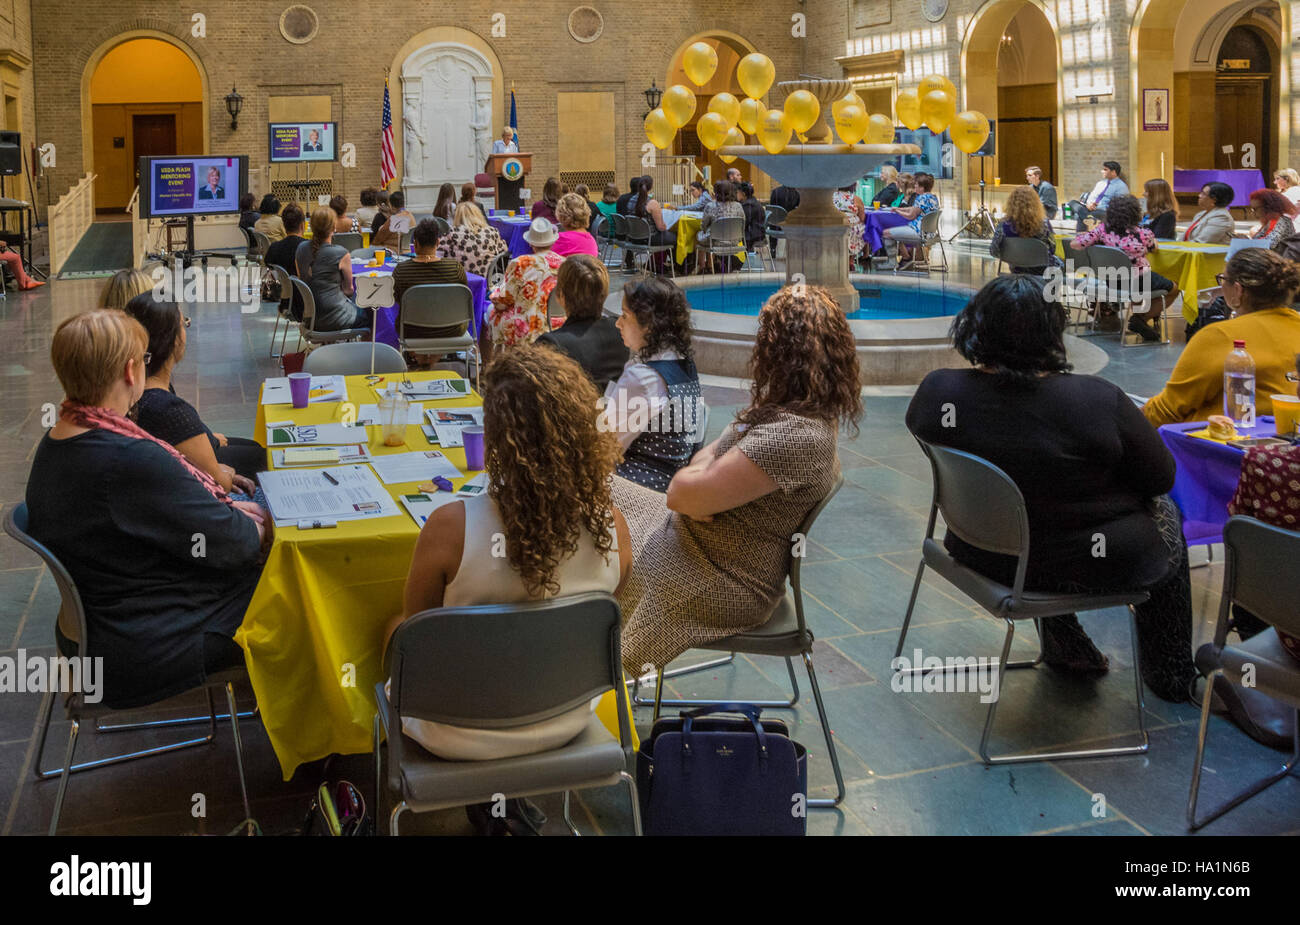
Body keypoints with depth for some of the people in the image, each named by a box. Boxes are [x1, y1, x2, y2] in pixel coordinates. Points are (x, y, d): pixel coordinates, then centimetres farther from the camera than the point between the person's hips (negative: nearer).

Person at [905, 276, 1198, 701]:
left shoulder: (938, 390, -17)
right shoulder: (1100, 400, -26)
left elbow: (917, 424, 8)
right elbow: (1161, 477, -11)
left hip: (984, 555, 4)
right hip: (1095, 565, -3)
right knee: (1165, 512, 28)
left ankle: (1064, 647, 49)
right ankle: (1171, 674, 39)